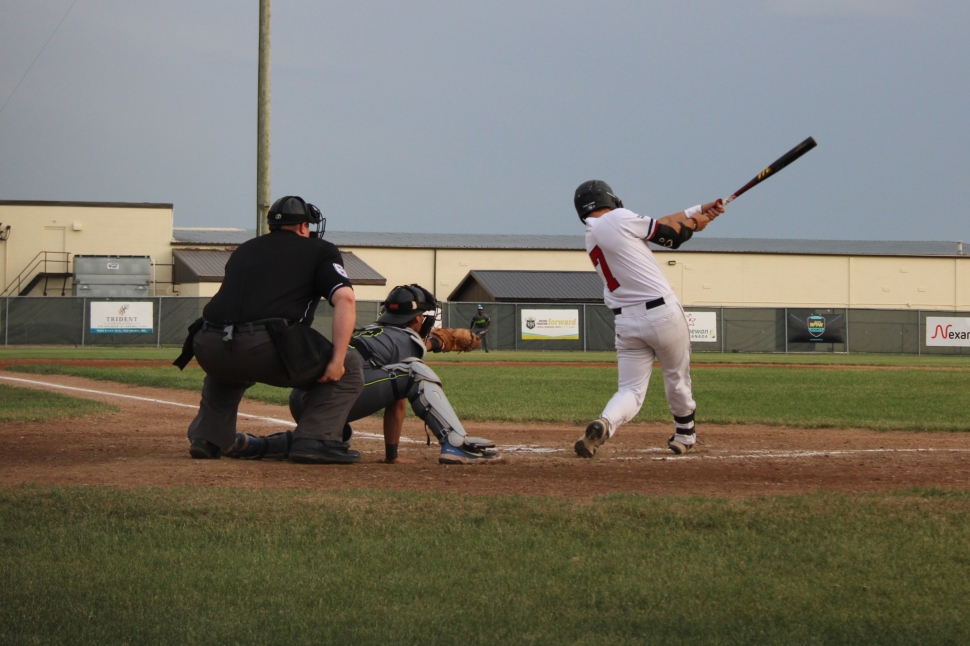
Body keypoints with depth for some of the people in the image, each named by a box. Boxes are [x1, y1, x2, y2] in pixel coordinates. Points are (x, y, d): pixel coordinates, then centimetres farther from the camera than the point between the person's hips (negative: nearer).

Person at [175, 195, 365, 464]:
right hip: (267, 350, -5)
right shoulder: (319, 250, 16)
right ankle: (315, 440, -2)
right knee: (350, 366, 14)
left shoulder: (243, 250, 31)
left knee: (225, 372, 41)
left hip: (210, 349, 5)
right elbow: (344, 298, 0)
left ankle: (207, 438, 21)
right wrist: (337, 360, -3)